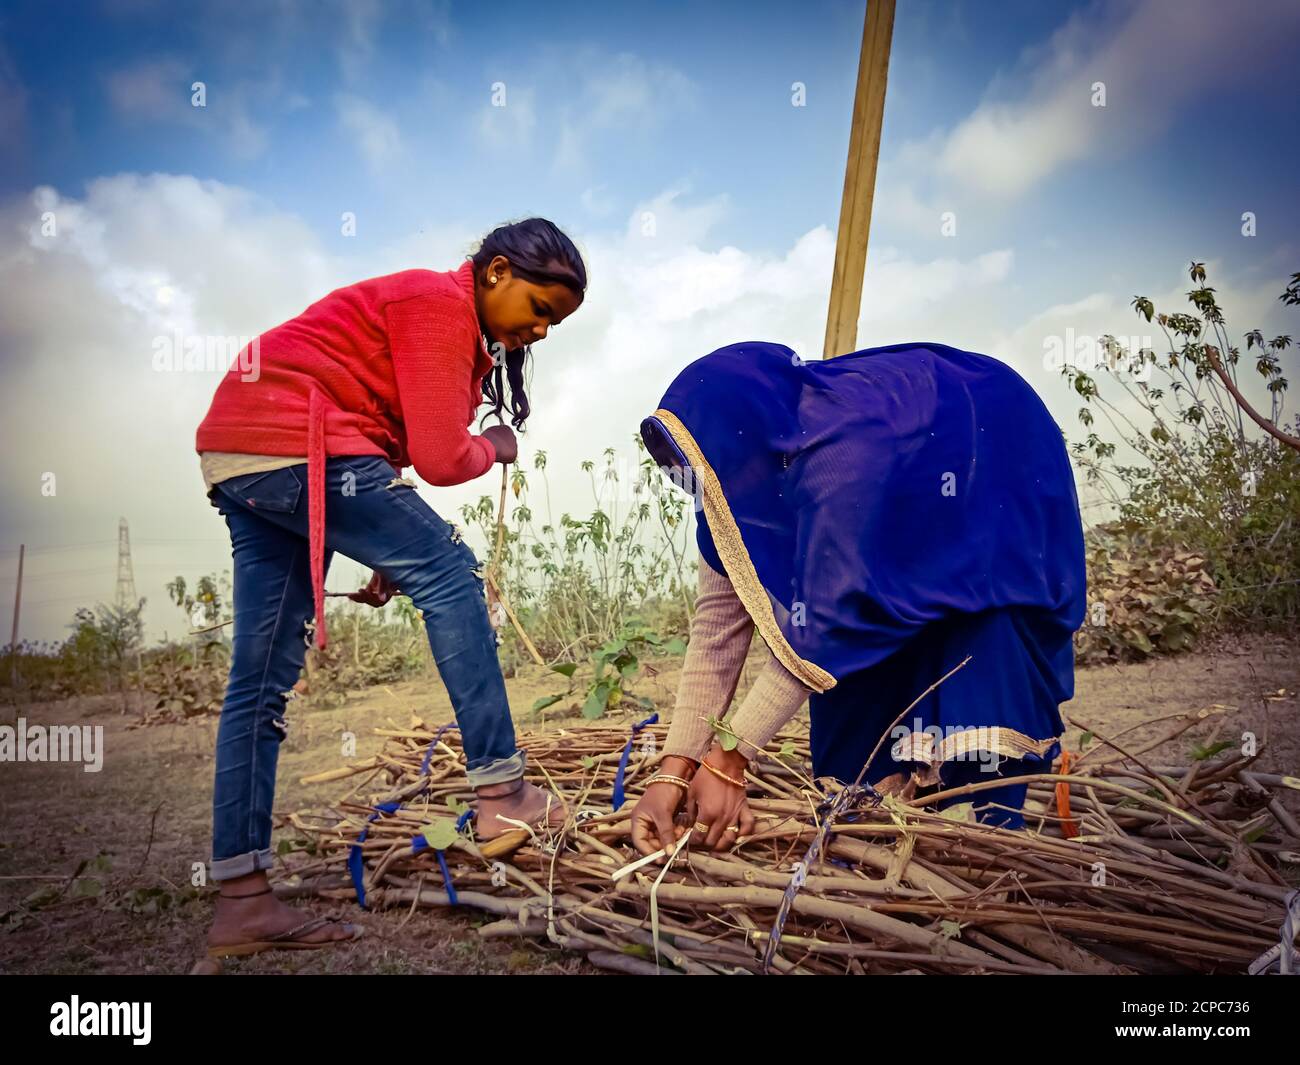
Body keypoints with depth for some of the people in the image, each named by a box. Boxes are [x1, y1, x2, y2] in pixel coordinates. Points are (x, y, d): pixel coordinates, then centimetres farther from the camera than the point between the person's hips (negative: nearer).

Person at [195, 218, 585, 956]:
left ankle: (242, 901, 10)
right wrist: (497, 448, 6)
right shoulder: (440, 304, -9)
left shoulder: (446, 316, 21)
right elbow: (441, 459, -15)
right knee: (450, 574, -8)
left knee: (264, 678, 6)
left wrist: (393, 556, 10)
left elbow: (395, 441, 17)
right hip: (296, 444, -11)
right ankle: (501, 794, -4)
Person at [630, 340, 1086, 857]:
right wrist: (673, 772, -23)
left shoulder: (844, 447, -40)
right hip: (904, 515, 7)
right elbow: (719, 618, -17)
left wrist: (726, 760, -35)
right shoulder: (740, 459, -16)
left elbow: (823, 622, -37)